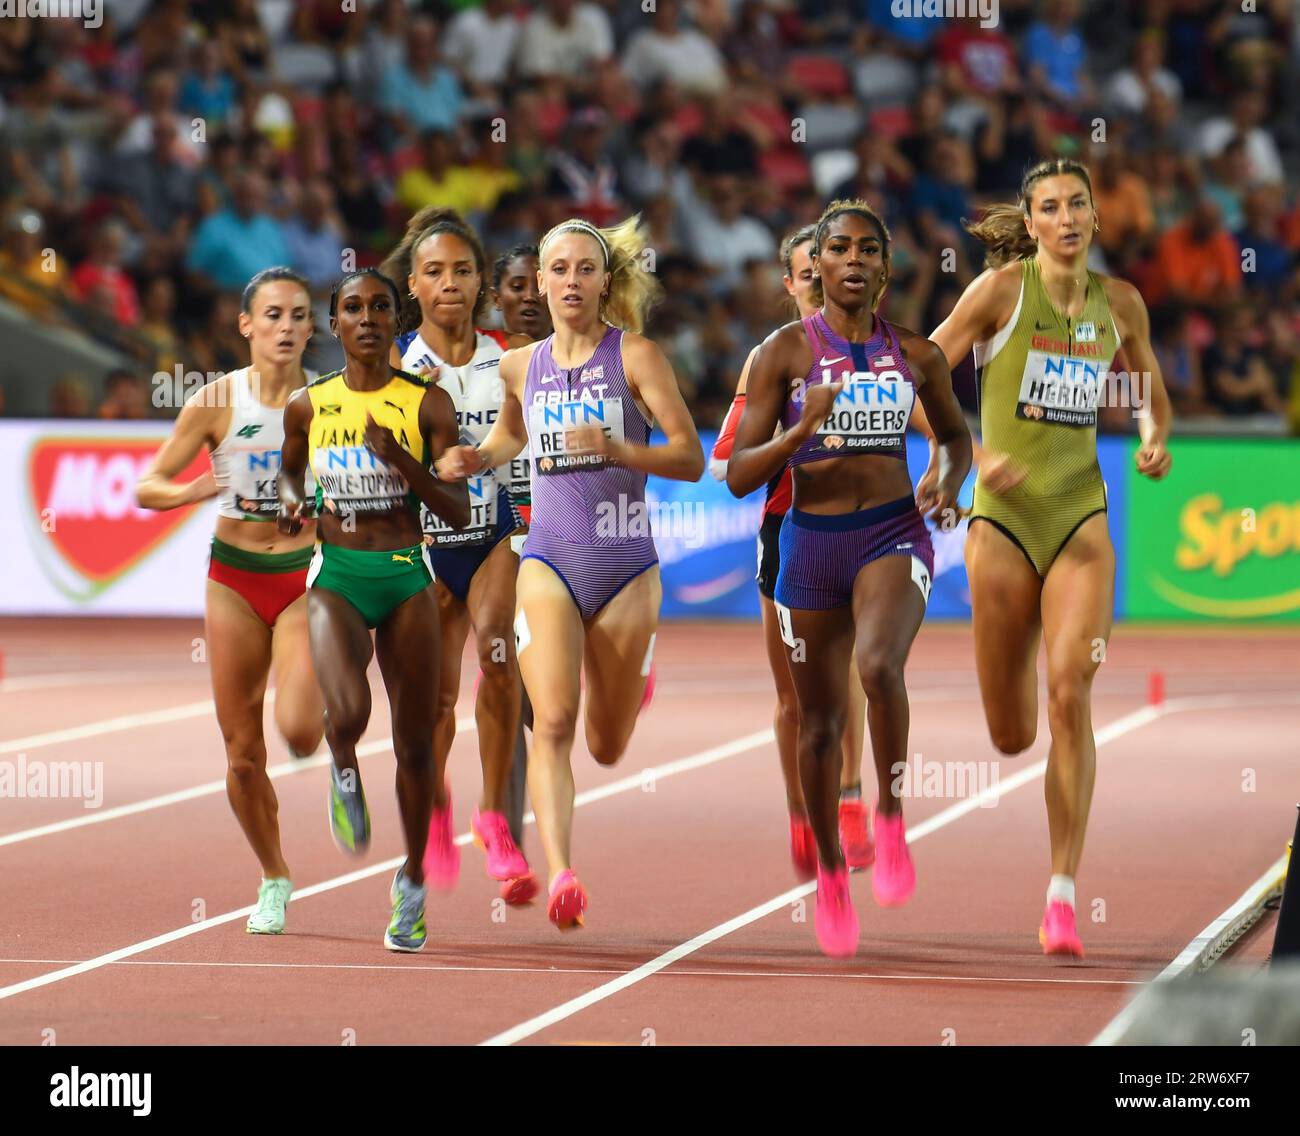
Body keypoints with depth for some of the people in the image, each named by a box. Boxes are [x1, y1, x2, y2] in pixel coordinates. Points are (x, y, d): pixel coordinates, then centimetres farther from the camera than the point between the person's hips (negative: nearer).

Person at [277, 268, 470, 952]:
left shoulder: (427, 405, -2)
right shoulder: (307, 406, 3)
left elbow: (460, 513, -4)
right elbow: (290, 468, 24)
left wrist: (402, 461, -18)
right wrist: (291, 502, 1)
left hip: (406, 576, 0)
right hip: (336, 578, 0)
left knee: (414, 742, 5)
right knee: (347, 714, -26)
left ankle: (412, 883, 25)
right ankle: (344, 773, 12)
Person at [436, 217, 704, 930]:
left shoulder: (635, 356, -3)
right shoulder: (521, 366, 8)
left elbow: (692, 460, -7)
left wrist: (618, 449, -23)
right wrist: (476, 461, 9)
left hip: (626, 567, -1)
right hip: (549, 561, 1)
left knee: (606, 747, 13)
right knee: (552, 722, -21)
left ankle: (634, 676, 49)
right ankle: (559, 874, -29)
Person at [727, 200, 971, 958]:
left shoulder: (916, 354, 4)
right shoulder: (787, 351, -2)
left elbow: (957, 435, 21)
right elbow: (739, 476, -5)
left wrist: (950, 483, 0)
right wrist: (801, 431, -22)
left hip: (893, 534, -1)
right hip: (811, 542, 1)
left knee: (878, 663, -31)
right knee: (821, 722, 9)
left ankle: (891, 824, -13)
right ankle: (831, 874, 30)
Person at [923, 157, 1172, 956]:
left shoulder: (1120, 304, 6)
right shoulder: (1002, 289, -4)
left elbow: (1151, 391, 22)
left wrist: (1155, 439, 1)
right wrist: (964, 455, -17)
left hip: (1082, 516, 1)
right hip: (1003, 517, -1)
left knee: (1070, 694, -18)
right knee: (1012, 737, 3)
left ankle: (1063, 897, -15)